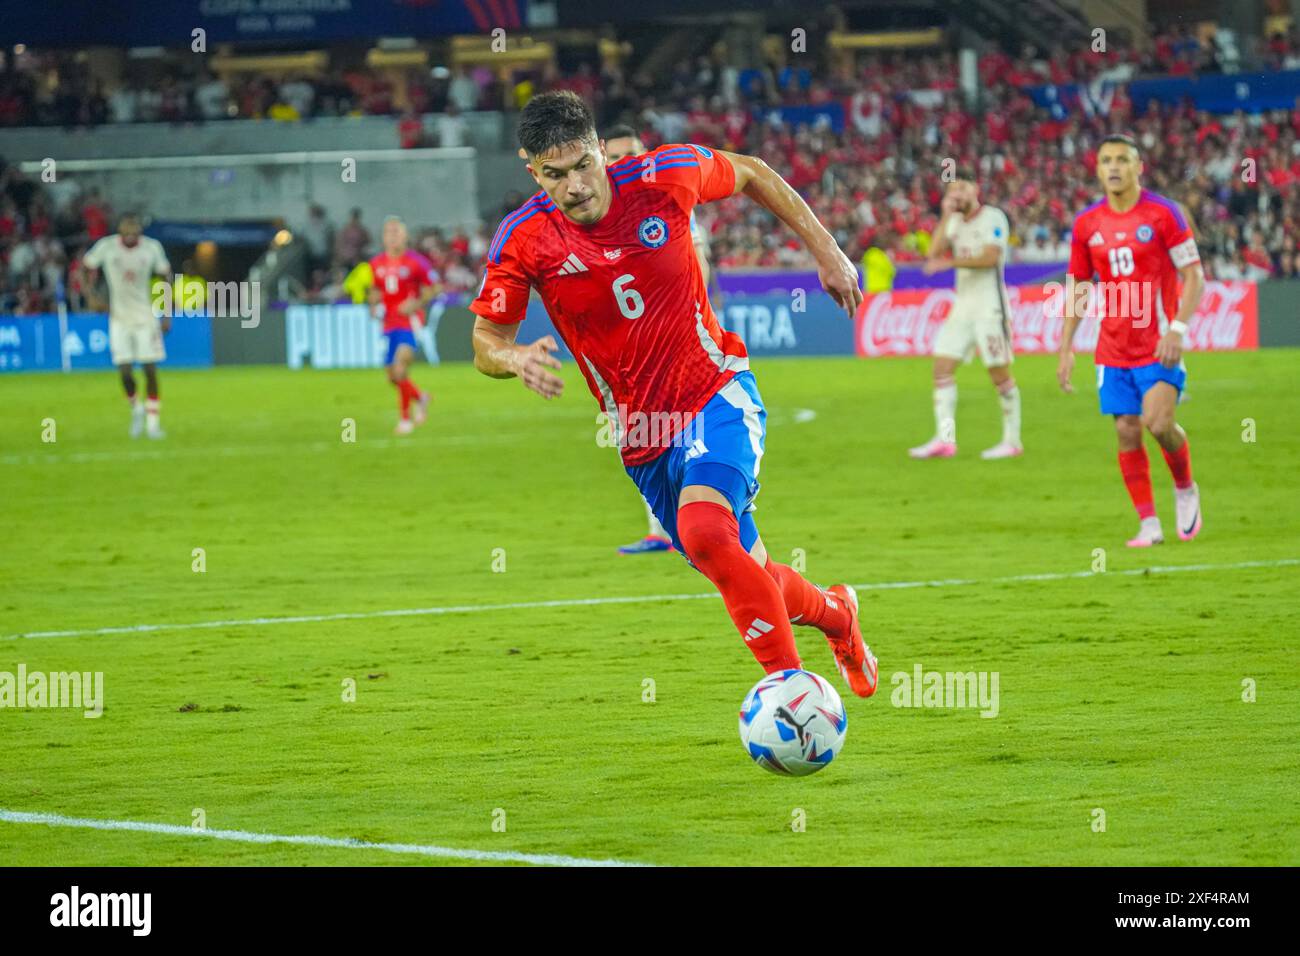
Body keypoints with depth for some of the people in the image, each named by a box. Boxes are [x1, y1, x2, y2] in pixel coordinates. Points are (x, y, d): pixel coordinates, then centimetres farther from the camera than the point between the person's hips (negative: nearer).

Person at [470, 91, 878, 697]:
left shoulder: (664, 177, -13)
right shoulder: (523, 239, -12)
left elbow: (750, 174, 7)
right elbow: (484, 341, -4)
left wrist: (825, 251, 7)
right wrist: (514, 359, -28)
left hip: (717, 395, -3)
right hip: (641, 436, 3)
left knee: (704, 533, -30)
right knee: (748, 577, 10)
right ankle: (834, 613, 43)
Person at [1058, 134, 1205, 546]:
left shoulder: (1164, 213, -6)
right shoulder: (1086, 223, 6)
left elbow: (1194, 276, -5)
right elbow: (1075, 288, 14)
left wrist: (1178, 329, -18)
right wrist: (1065, 350, 6)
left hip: (1159, 345, -4)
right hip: (1113, 351, 4)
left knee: (1158, 423, -18)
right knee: (1127, 431, -2)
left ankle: (1185, 488, 10)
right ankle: (1149, 524, 6)